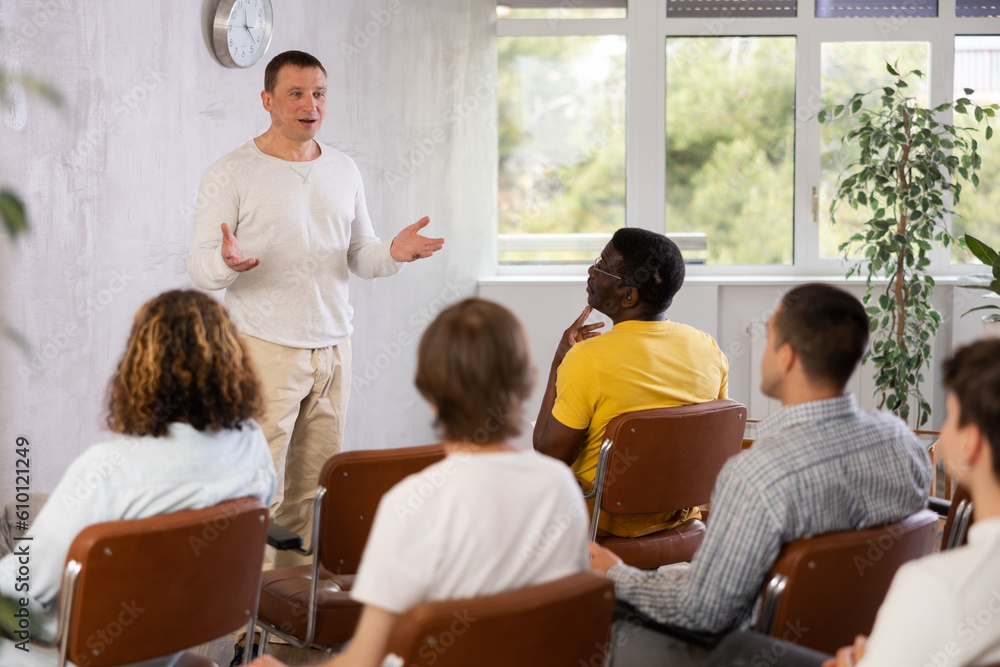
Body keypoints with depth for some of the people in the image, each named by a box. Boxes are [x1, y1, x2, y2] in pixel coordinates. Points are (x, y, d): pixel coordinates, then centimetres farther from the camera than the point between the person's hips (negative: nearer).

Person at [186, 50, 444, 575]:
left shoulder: (344, 171, 13)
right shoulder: (231, 174, -4)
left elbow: (358, 255, 19)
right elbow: (199, 268, -6)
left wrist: (392, 254, -3)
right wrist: (226, 262, -29)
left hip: (332, 348, 5)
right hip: (266, 349, -5)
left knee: (313, 487, 7)